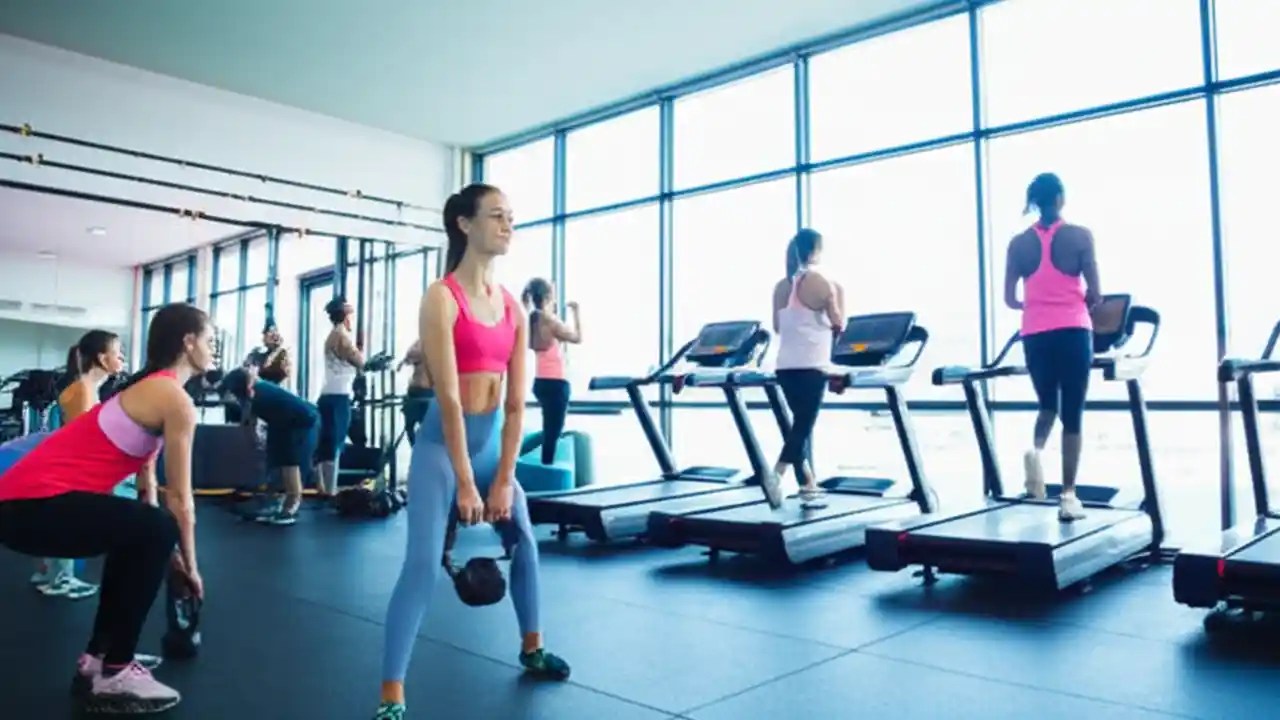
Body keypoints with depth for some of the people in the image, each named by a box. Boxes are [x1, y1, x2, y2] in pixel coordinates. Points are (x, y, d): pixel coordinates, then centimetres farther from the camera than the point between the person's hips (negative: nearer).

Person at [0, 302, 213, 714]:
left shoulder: (152, 387, 19)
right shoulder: (175, 399, -11)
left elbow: (146, 479, 23)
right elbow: (179, 499, -7)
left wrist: (165, 551, 25)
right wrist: (189, 565, 5)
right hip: (33, 503, -11)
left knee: (136, 533, 23)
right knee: (155, 530, -13)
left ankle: (97, 658, 26)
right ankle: (113, 677, -2)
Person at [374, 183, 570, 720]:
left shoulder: (513, 307, 5)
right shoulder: (441, 298, -13)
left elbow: (515, 402, 2)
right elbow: (449, 398, -19)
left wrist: (503, 480, -2)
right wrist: (465, 485, -20)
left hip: (492, 440, 7)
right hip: (443, 443, -7)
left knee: (524, 541, 18)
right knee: (423, 564, -12)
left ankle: (531, 650, 40)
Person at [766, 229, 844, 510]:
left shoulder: (781, 286, 11)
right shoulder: (821, 282, -7)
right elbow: (838, 323, -1)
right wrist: (840, 295, 13)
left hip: (785, 365, 6)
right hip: (811, 366, -6)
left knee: (800, 423, 13)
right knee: (804, 425, -3)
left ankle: (808, 486, 17)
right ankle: (776, 475, -17)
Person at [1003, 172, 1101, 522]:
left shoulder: (1018, 242, 4)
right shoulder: (1080, 236, -3)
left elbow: (1010, 299, 6)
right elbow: (1094, 294, -4)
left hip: (1035, 334, 3)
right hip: (1072, 331, -2)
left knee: (1047, 404, 21)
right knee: (1072, 414, 4)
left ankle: (1035, 449, -11)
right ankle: (1068, 496, 5)